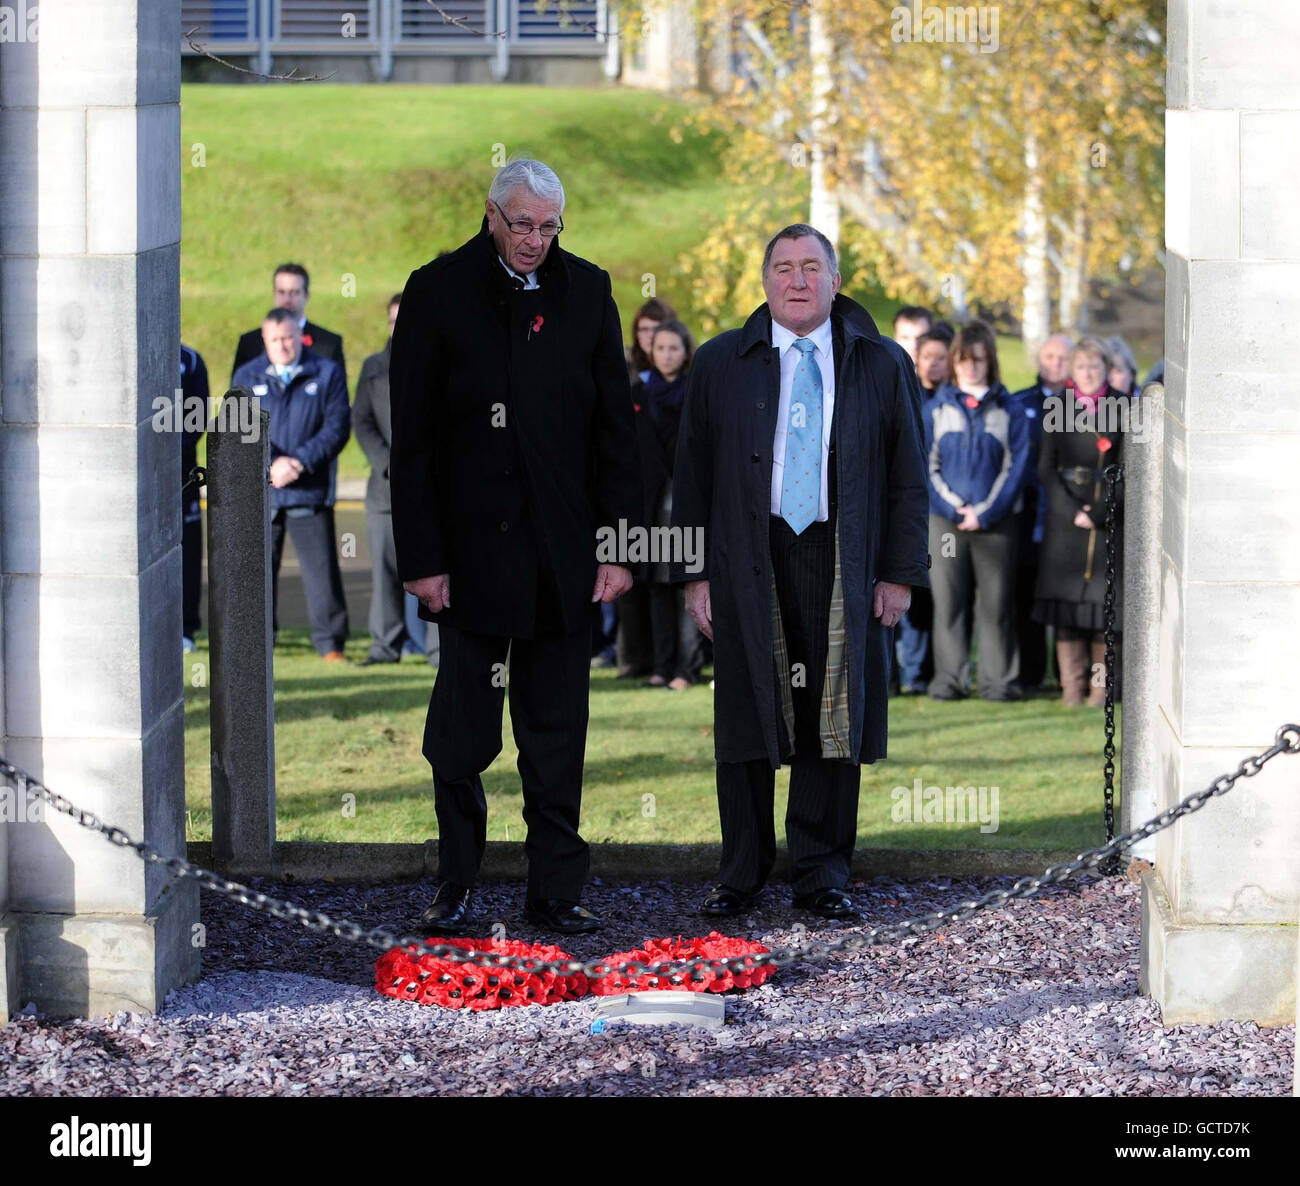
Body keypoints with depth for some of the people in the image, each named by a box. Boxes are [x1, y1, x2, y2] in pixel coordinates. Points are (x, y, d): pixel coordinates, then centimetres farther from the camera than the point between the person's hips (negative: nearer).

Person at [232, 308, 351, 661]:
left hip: (310, 491, -2)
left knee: (322, 567, -5)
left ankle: (330, 644, 1)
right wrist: (271, 464, -15)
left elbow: (337, 426, -1)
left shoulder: (326, 374, 6)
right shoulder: (247, 378, 10)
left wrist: (301, 462, -13)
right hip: (258, 493, 2)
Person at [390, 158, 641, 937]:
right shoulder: (439, 293, -2)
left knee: (557, 734, 7)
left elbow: (615, 428, 7)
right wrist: (423, 557, -8)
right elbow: (412, 440, -2)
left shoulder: (586, 292, 5)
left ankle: (557, 891, 13)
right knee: (462, 733, 2)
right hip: (472, 548, -2)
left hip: (562, 553, 2)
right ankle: (456, 890, 13)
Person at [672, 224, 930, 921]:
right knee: (746, 719, 3)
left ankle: (821, 876, 11)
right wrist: (696, 574, 1)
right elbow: (692, 475, 8)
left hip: (843, 570, 0)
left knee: (835, 720, 2)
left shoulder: (882, 365, 8)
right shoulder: (720, 365, 9)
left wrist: (899, 574, 1)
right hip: (748, 566, 0)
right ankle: (741, 873, 14)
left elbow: (908, 478, 8)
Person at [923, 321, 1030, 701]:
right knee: (948, 600, -1)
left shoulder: (1009, 410, 6)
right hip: (946, 522, 1)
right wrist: (954, 508, -9)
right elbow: (927, 465, 5)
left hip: (995, 522, -1)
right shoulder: (936, 408, 9)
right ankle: (949, 678, 3)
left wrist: (985, 512, -8)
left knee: (996, 602, -2)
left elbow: (1016, 466, 1)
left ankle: (997, 679, 1)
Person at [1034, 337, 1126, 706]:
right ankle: (1072, 685, 1)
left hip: (1109, 517, -1)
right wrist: (1073, 511, -8)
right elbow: (1046, 467, 4)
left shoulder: (1122, 408, 5)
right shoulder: (1058, 408, 8)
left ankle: (1101, 686, 1)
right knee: (1068, 603, -3)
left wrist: (1099, 512, -10)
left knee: (1104, 603, -4)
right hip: (1065, 518, 1)